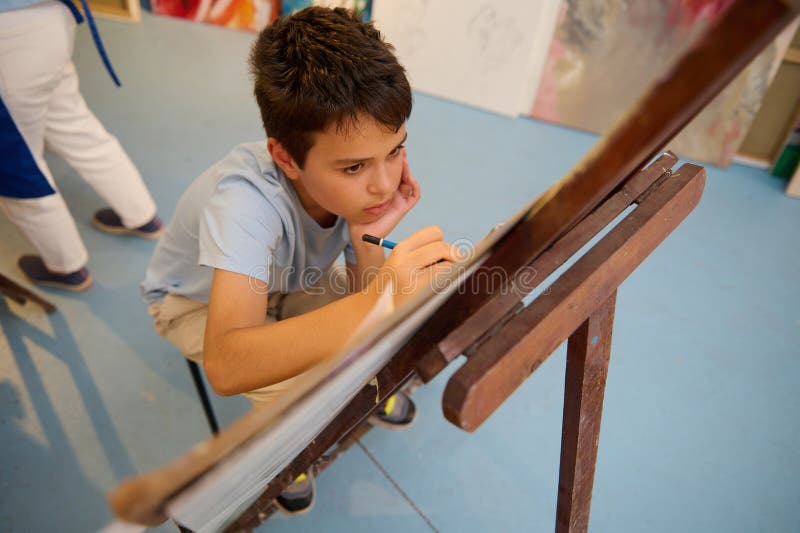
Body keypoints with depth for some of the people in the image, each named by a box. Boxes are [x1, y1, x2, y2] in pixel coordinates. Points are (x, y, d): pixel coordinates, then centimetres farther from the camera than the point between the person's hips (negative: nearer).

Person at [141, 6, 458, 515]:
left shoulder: (357, 183, -25)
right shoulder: (246, 200, -41)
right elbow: (225, 366, -53)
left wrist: (367, 241, -38)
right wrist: (371, 302, -63)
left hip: (290, 283, 4)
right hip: (198, 301, -4)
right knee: (300, 388, -31)